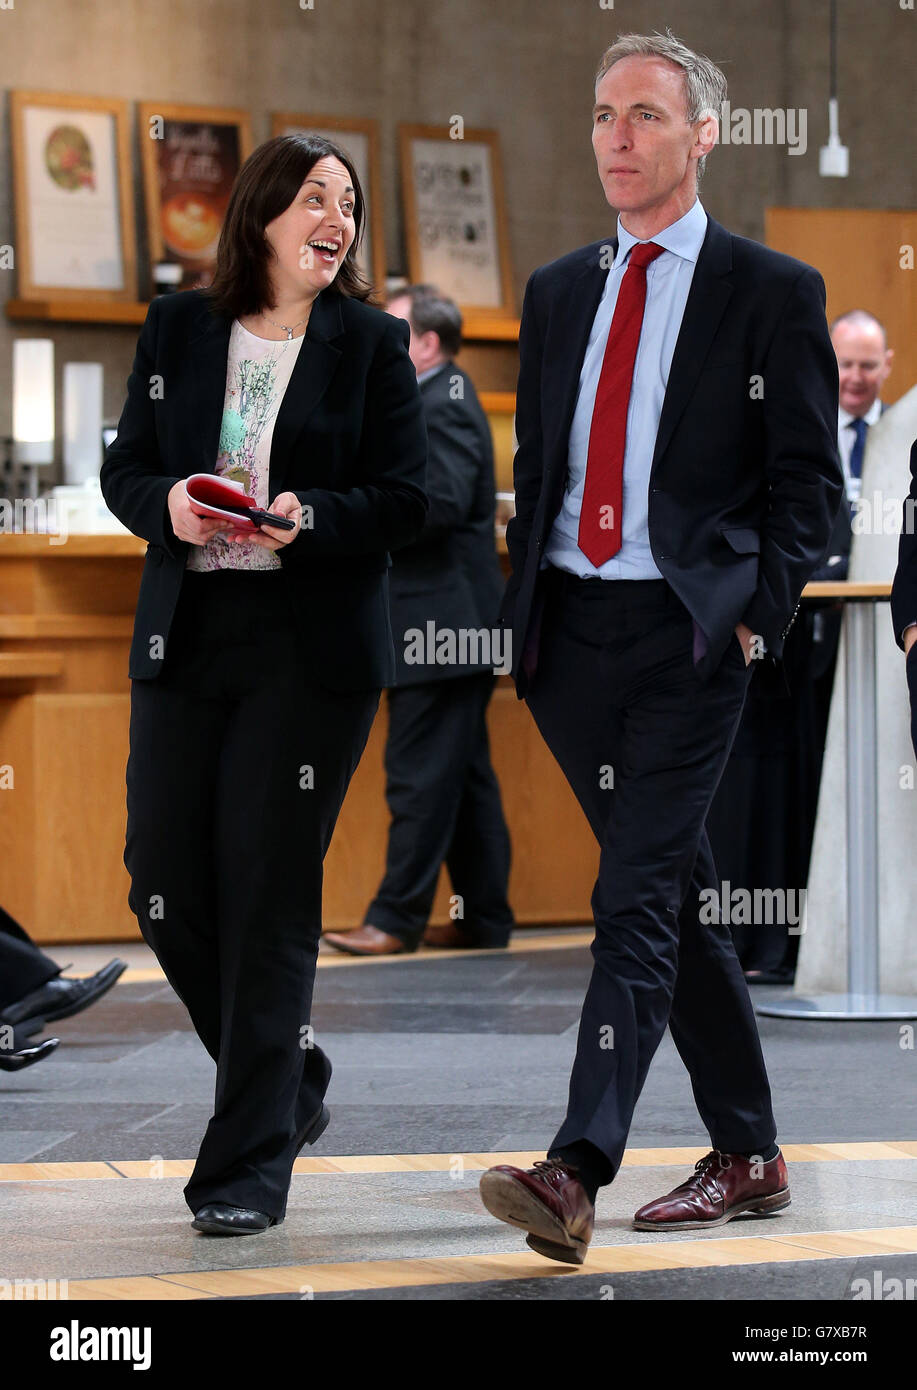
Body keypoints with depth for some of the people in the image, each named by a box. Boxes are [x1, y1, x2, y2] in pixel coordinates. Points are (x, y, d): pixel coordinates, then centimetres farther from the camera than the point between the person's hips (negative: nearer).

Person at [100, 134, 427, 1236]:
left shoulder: (372, 343, 3)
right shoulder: (178, 329, 9)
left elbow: (404, 499, -1)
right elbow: (124, 469, 10)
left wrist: (310, 519, -19)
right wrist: (169, 505, -11)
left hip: (311, 650, -3)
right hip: (184, 639, 3)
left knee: (268, 897, -6)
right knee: (164, 888, 2)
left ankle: (249, 1164, 1)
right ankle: (287, 1070, 28)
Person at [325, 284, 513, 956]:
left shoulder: (444, 406, -14)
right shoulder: (435, 399, 19)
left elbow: (443, 502, -26)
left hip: (441, 623, -11)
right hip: (447, 624, 11)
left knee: (420, 775, -7)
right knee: (461, 775, 12)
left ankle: (396, 919, -5)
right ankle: (484, 917, 15)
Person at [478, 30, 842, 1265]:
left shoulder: (772, 292, 0)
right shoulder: (558, 294, 15)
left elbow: (807, 479, -1)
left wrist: (757, 618, -10)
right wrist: (526, 612, 10)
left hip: (689, 631, -6)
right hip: (570, 630, 6)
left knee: (639, 898, -14)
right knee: (678, 893, 13)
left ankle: (575, 1175, -23)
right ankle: (747, 1155, 22)